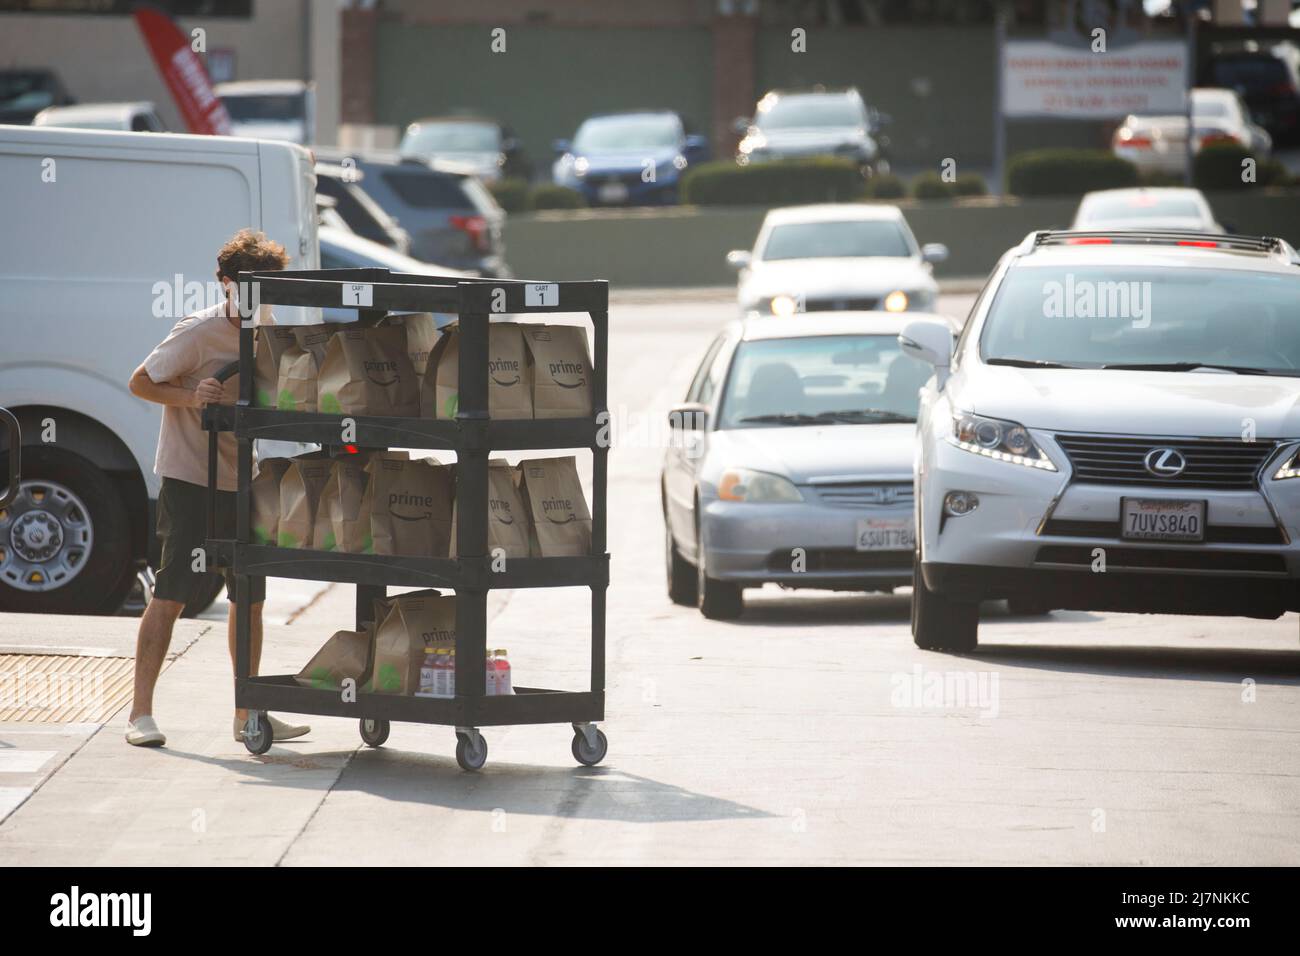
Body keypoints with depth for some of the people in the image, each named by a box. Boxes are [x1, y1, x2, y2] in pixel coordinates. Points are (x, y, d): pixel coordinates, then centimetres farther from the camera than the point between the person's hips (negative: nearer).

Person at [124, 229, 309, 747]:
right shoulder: (200, 333, -13)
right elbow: (140, 383, -7)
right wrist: (190, 397, -23)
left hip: (241, 481, 7)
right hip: (189, 477, -7)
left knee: (249, 597, 8)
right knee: (170, 596, -7)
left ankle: (247, 715, 16)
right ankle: (140, 713, -2)